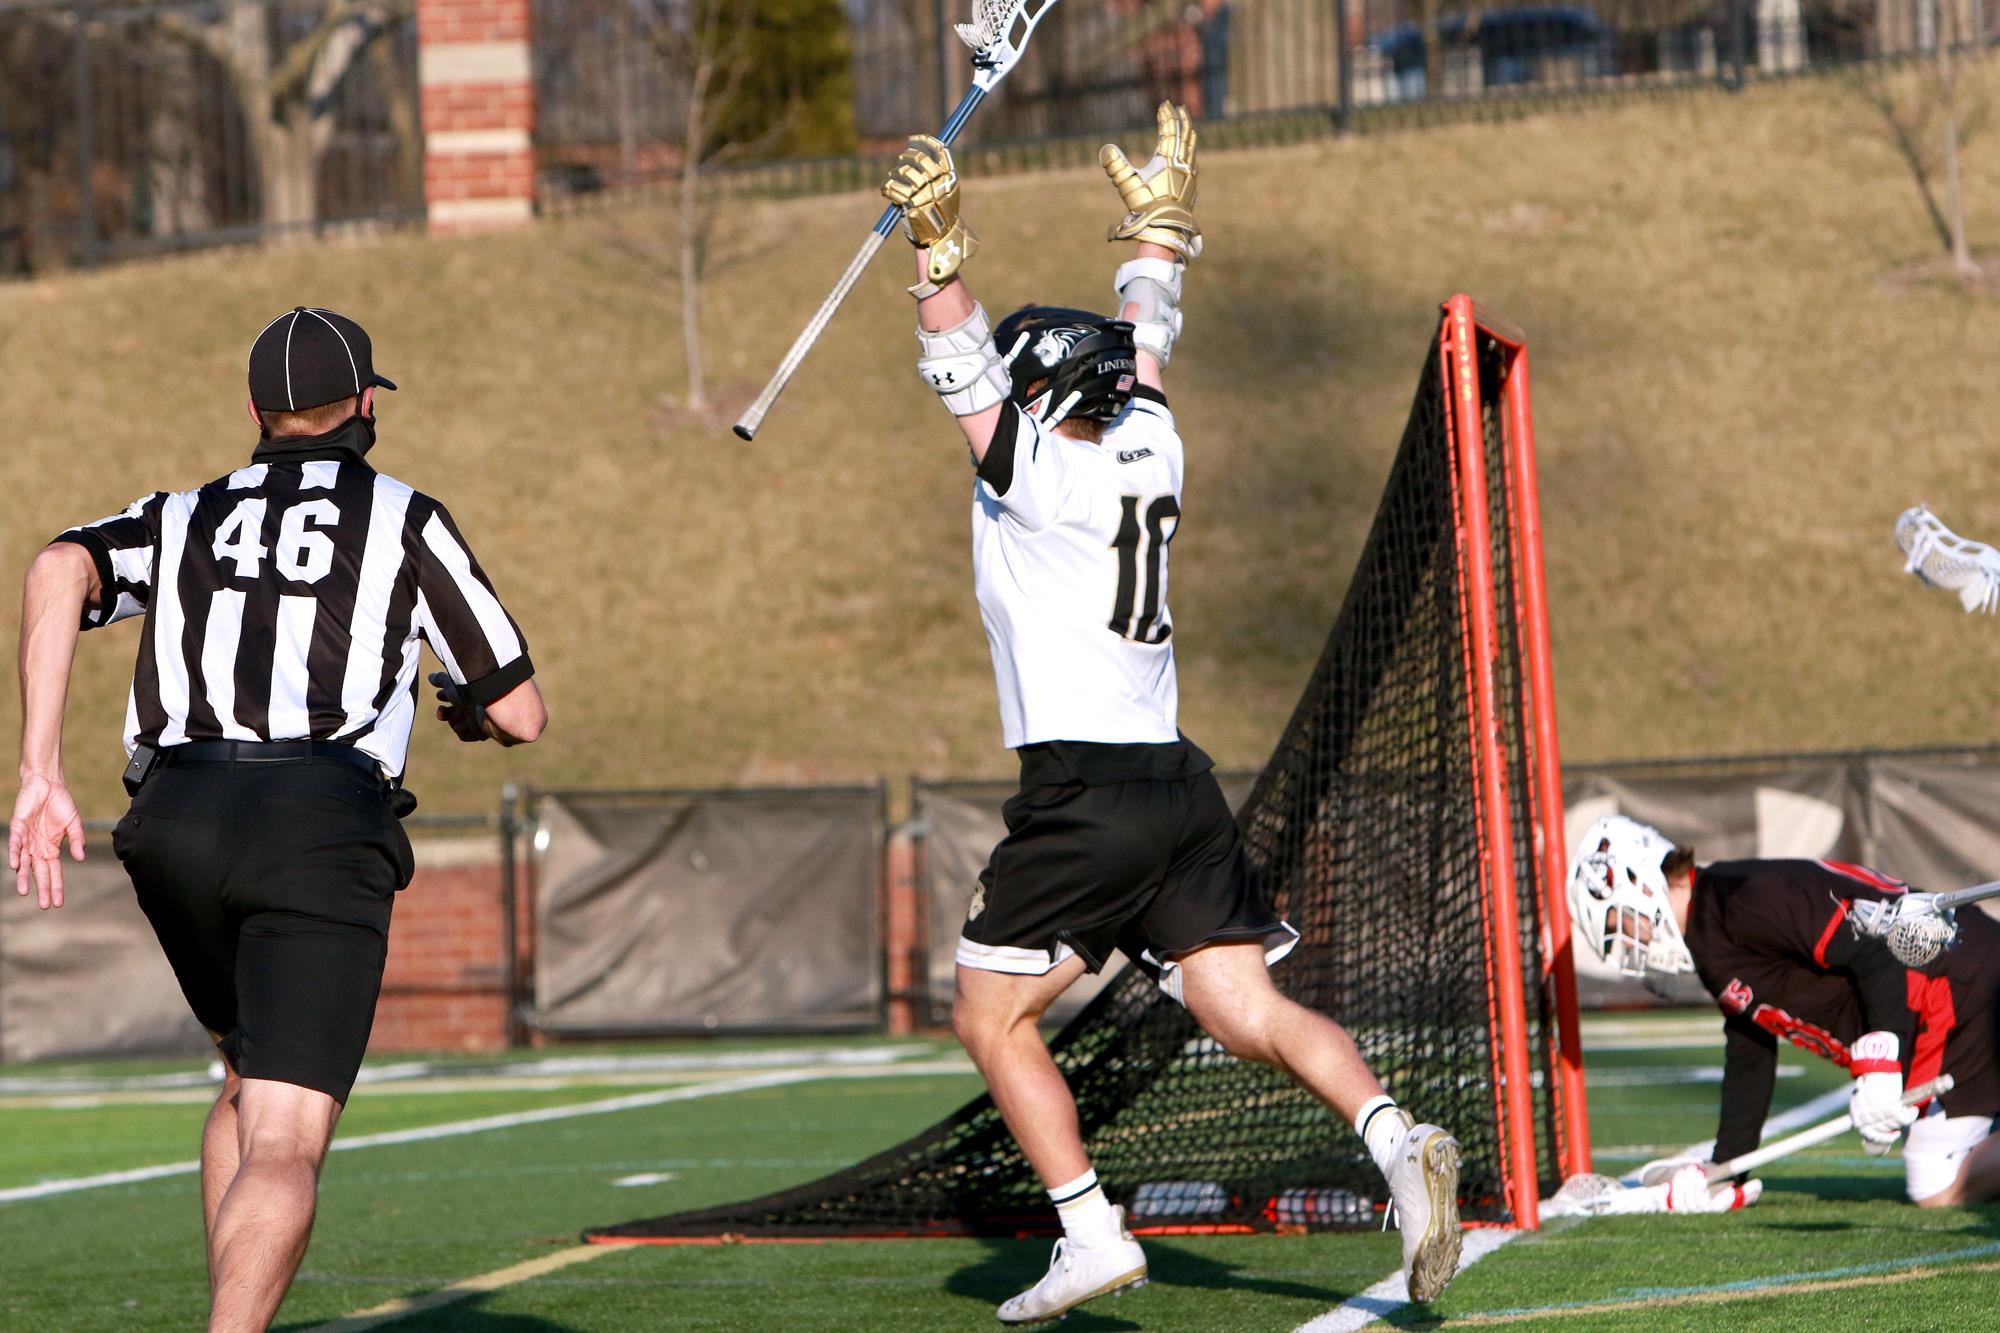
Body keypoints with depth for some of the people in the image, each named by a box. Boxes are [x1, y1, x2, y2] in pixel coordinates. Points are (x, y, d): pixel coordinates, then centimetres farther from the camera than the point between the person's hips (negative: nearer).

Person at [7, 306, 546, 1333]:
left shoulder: (183, 515, 25)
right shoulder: (405, 521, 17)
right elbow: (522, 716, 17)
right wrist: (469, 708, 42)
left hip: (176, 823, 4)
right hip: (325, 826, -4)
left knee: (251, 1082, 29)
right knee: (284, 1145, -12)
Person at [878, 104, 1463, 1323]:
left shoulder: (1037, 474, -4)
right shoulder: (1147, 456, 13)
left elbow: (965, 369, -12)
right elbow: (1146, 346, 28)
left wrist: (940, 253, -22)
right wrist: (1163, 229, 40)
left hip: (1080, 795, -7)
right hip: (1179, 782, 7)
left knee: (993, 1017, 5)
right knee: (1249, 1012, 0)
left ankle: (1092, 1233, -5)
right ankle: (1395, 1137, -24)